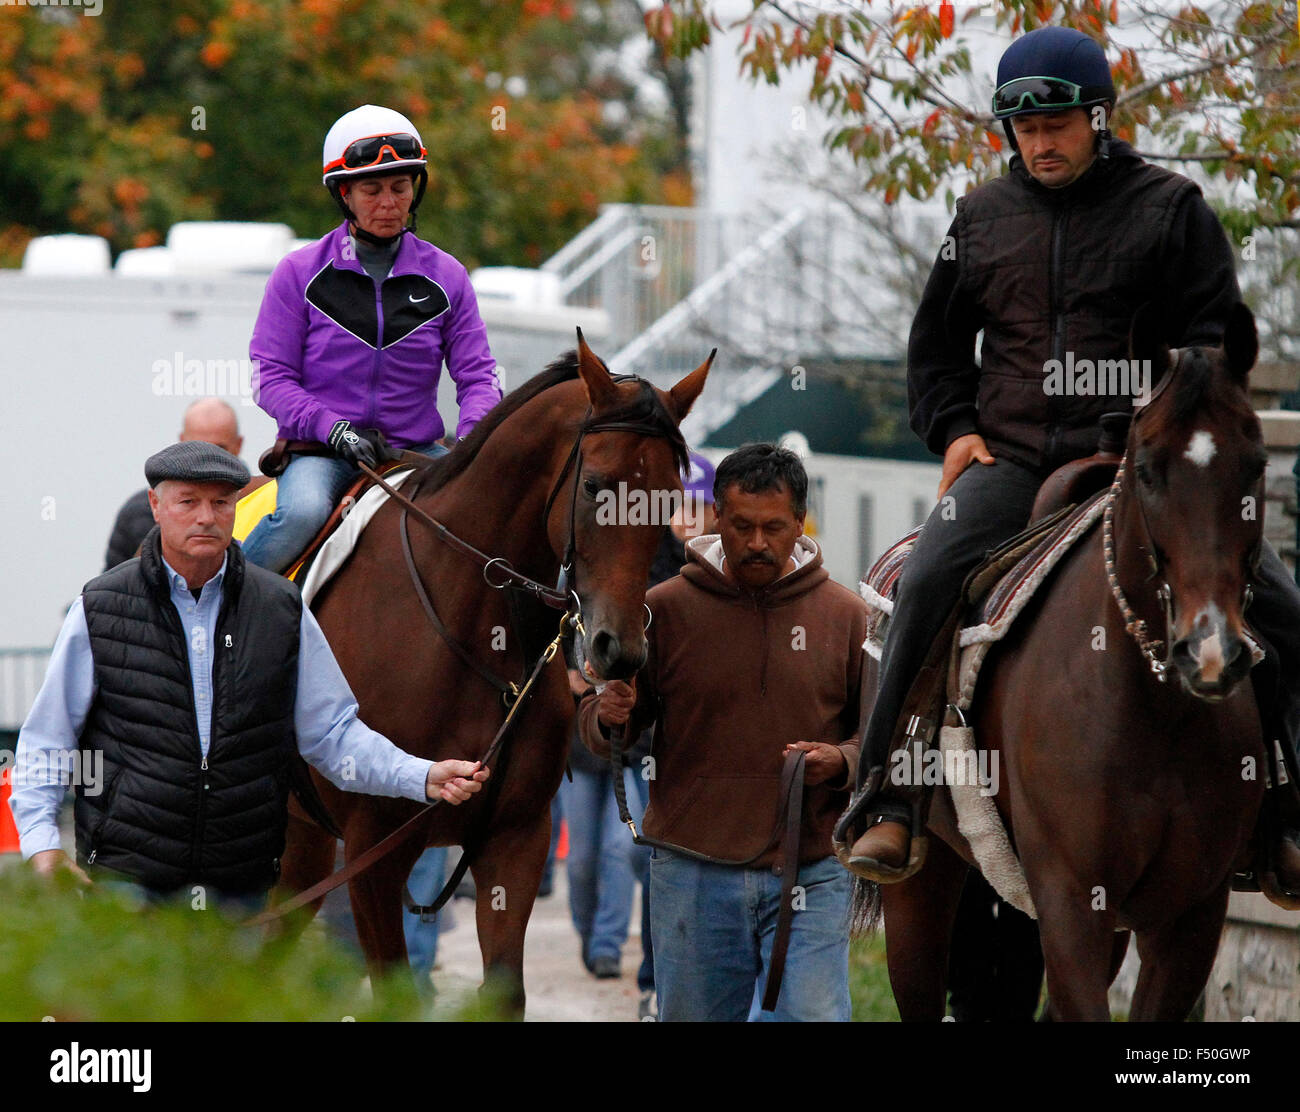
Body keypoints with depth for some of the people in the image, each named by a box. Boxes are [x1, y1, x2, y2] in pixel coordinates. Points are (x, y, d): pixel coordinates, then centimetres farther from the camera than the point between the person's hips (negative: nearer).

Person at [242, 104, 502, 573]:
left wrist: (472, 440, -15)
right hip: (320, 451, -3)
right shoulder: (300, 273, 1)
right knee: (302, 512, -34)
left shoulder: (445, 277, 8)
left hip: (417, 451, 3)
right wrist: (333, 428, -17)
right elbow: (270, 376, -1)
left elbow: (477, 375, 6)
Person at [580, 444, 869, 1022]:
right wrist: (608, 717, -15)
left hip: (811, 876, 0)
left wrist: (842, 762, -11)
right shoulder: (665, 609, 3)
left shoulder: (845, 615, 4)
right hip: (692, 880, 1)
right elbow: (602, 731, 9)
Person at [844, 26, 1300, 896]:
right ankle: (885, 804, -19)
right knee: (928, 582, -25)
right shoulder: (982, 218, 16)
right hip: (1010, 460, 1)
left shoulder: (1170, 208, 6)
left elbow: (1214, 342, 3)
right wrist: (953, 427, 8)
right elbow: (936, 342, 27)